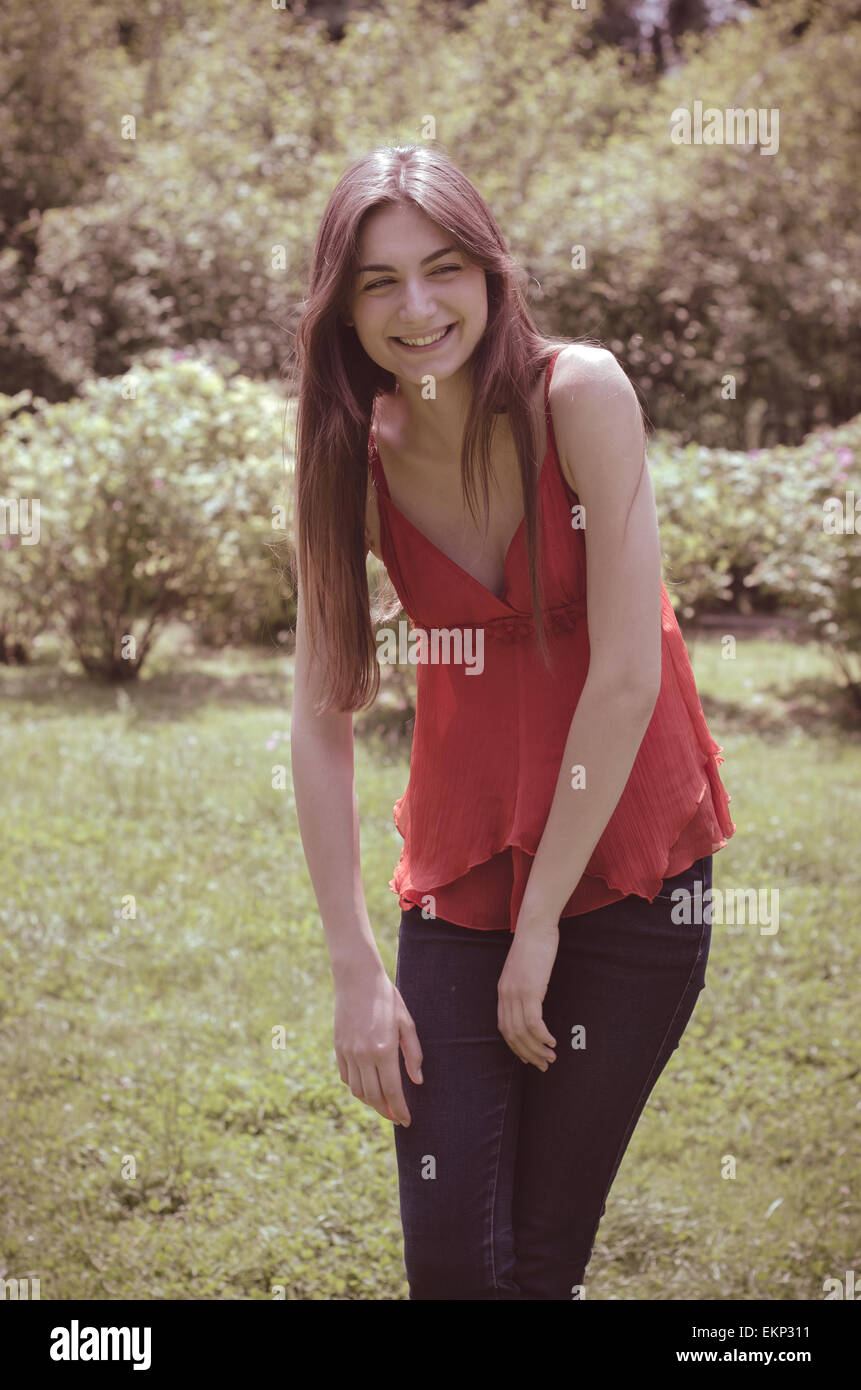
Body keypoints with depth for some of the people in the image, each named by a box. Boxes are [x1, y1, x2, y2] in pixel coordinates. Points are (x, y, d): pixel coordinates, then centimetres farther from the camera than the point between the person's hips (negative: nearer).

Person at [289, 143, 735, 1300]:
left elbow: (627, 675, -18)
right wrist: (354, 970, -10)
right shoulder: (353, 463, -6)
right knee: (450, 1254, -1)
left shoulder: (580, 395, -17)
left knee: (542, 1253, 1)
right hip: (461, 867, 3)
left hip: (626, 862, -3)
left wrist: (541, 927, -14)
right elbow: (321, 720, -5)